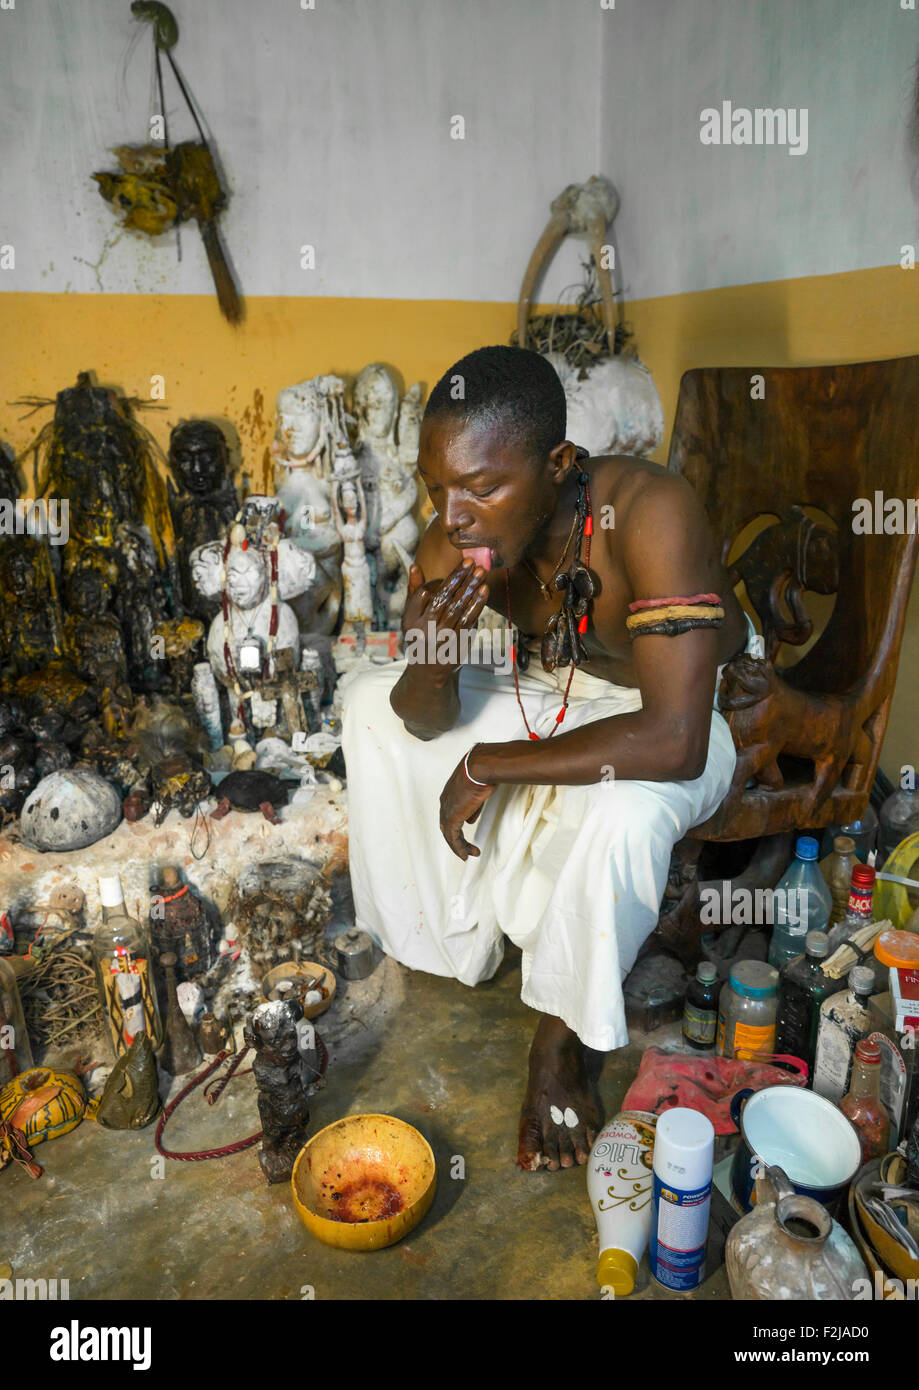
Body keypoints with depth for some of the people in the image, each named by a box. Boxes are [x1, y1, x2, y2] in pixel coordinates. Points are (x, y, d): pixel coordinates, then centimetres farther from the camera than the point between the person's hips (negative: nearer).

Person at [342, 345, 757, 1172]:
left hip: (684, 718, -5)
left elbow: (673, 741, -42)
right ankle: (451, 936, 14)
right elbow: (427, 721, -12)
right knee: (371, 704, 0)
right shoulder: (457, 539, -18)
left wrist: (486, 768, -32)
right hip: (559, 697, 6)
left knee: (622, 809, -38)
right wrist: (434, 659, -36)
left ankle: (566, 1041, -7)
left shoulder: (647, 513, -36)